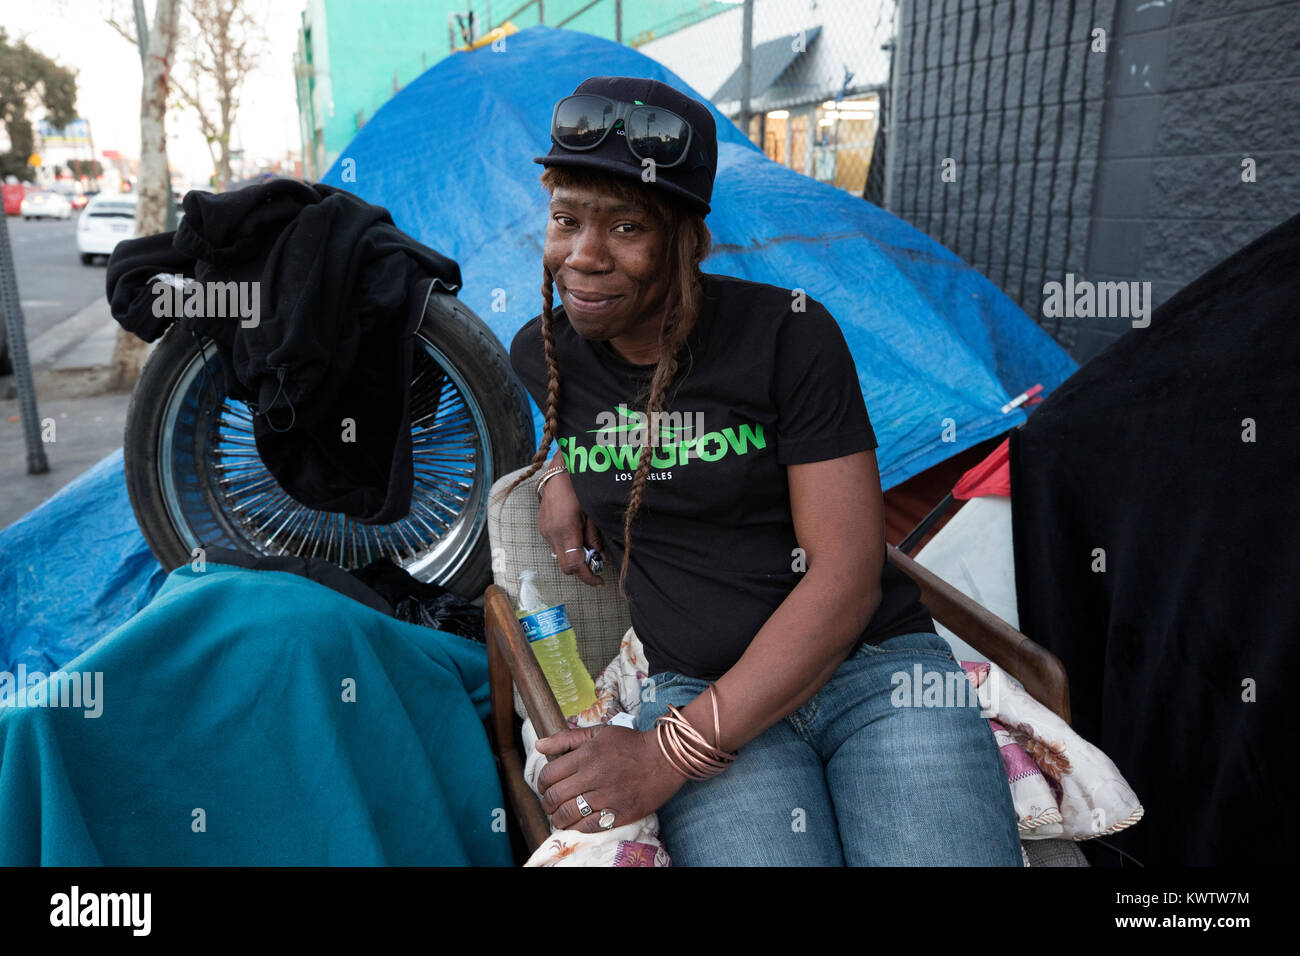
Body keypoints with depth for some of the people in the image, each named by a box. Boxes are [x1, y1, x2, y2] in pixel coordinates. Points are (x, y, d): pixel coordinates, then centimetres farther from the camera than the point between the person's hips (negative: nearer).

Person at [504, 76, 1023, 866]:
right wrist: (559, 470, 6)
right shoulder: (543, 354, 3)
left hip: (877, 663, -1)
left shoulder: (789, 333, -9)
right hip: (696, 685, 2)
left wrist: (669, 753, -17)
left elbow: (846, 575, -13)